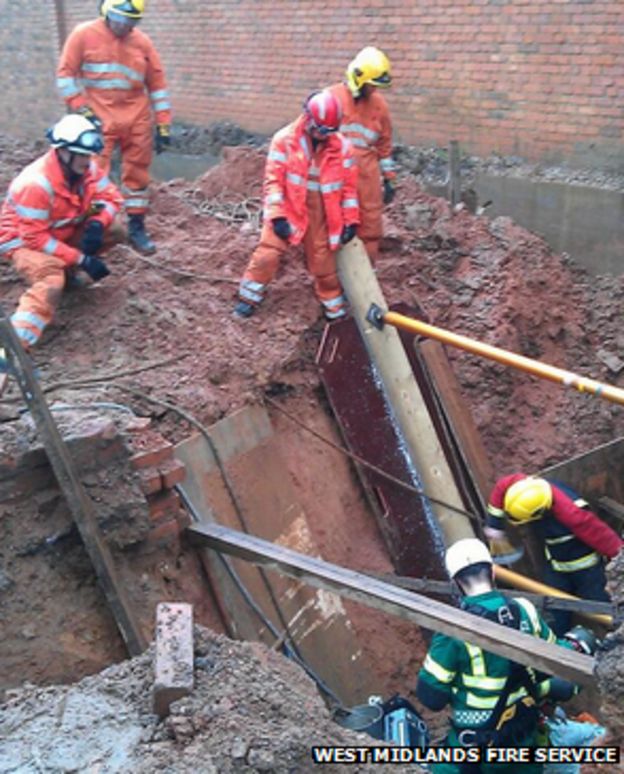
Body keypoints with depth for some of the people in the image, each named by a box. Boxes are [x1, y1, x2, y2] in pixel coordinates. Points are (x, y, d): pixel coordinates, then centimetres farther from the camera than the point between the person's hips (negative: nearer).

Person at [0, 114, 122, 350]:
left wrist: (97, 225, -28)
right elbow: (35, 238, -30)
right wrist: (81, 259, -31)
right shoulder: (36, 184, -33)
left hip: (65, 232, 7)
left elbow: (112, 198, -5)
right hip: (24, 240, -7)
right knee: (52, 283, -36)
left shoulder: (86, 168, -13)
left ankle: (66, 269, 8)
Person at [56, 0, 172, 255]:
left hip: (137, 120, 3)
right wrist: (80, 109, -10)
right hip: (98, 119, -3)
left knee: (137, 174, 8)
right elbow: (66, 72, -1)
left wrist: (163, 125, 3)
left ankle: (137, 228, 19)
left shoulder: (142, 42, 4)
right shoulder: (84, 35, -2)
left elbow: (157, 84, 7)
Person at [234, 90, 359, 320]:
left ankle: (336, 309, 29)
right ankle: (249, 297, 10)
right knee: (269, 251, -7)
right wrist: (277, 215, -20)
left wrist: (350, 220, -2)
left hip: (320, 213, 2)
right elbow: (273, 179, -13)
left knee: (324, 261, 12)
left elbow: (349, 185, 1)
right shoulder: (284, 139, -13)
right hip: (289, 207, -2)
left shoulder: (342, 146, -6)